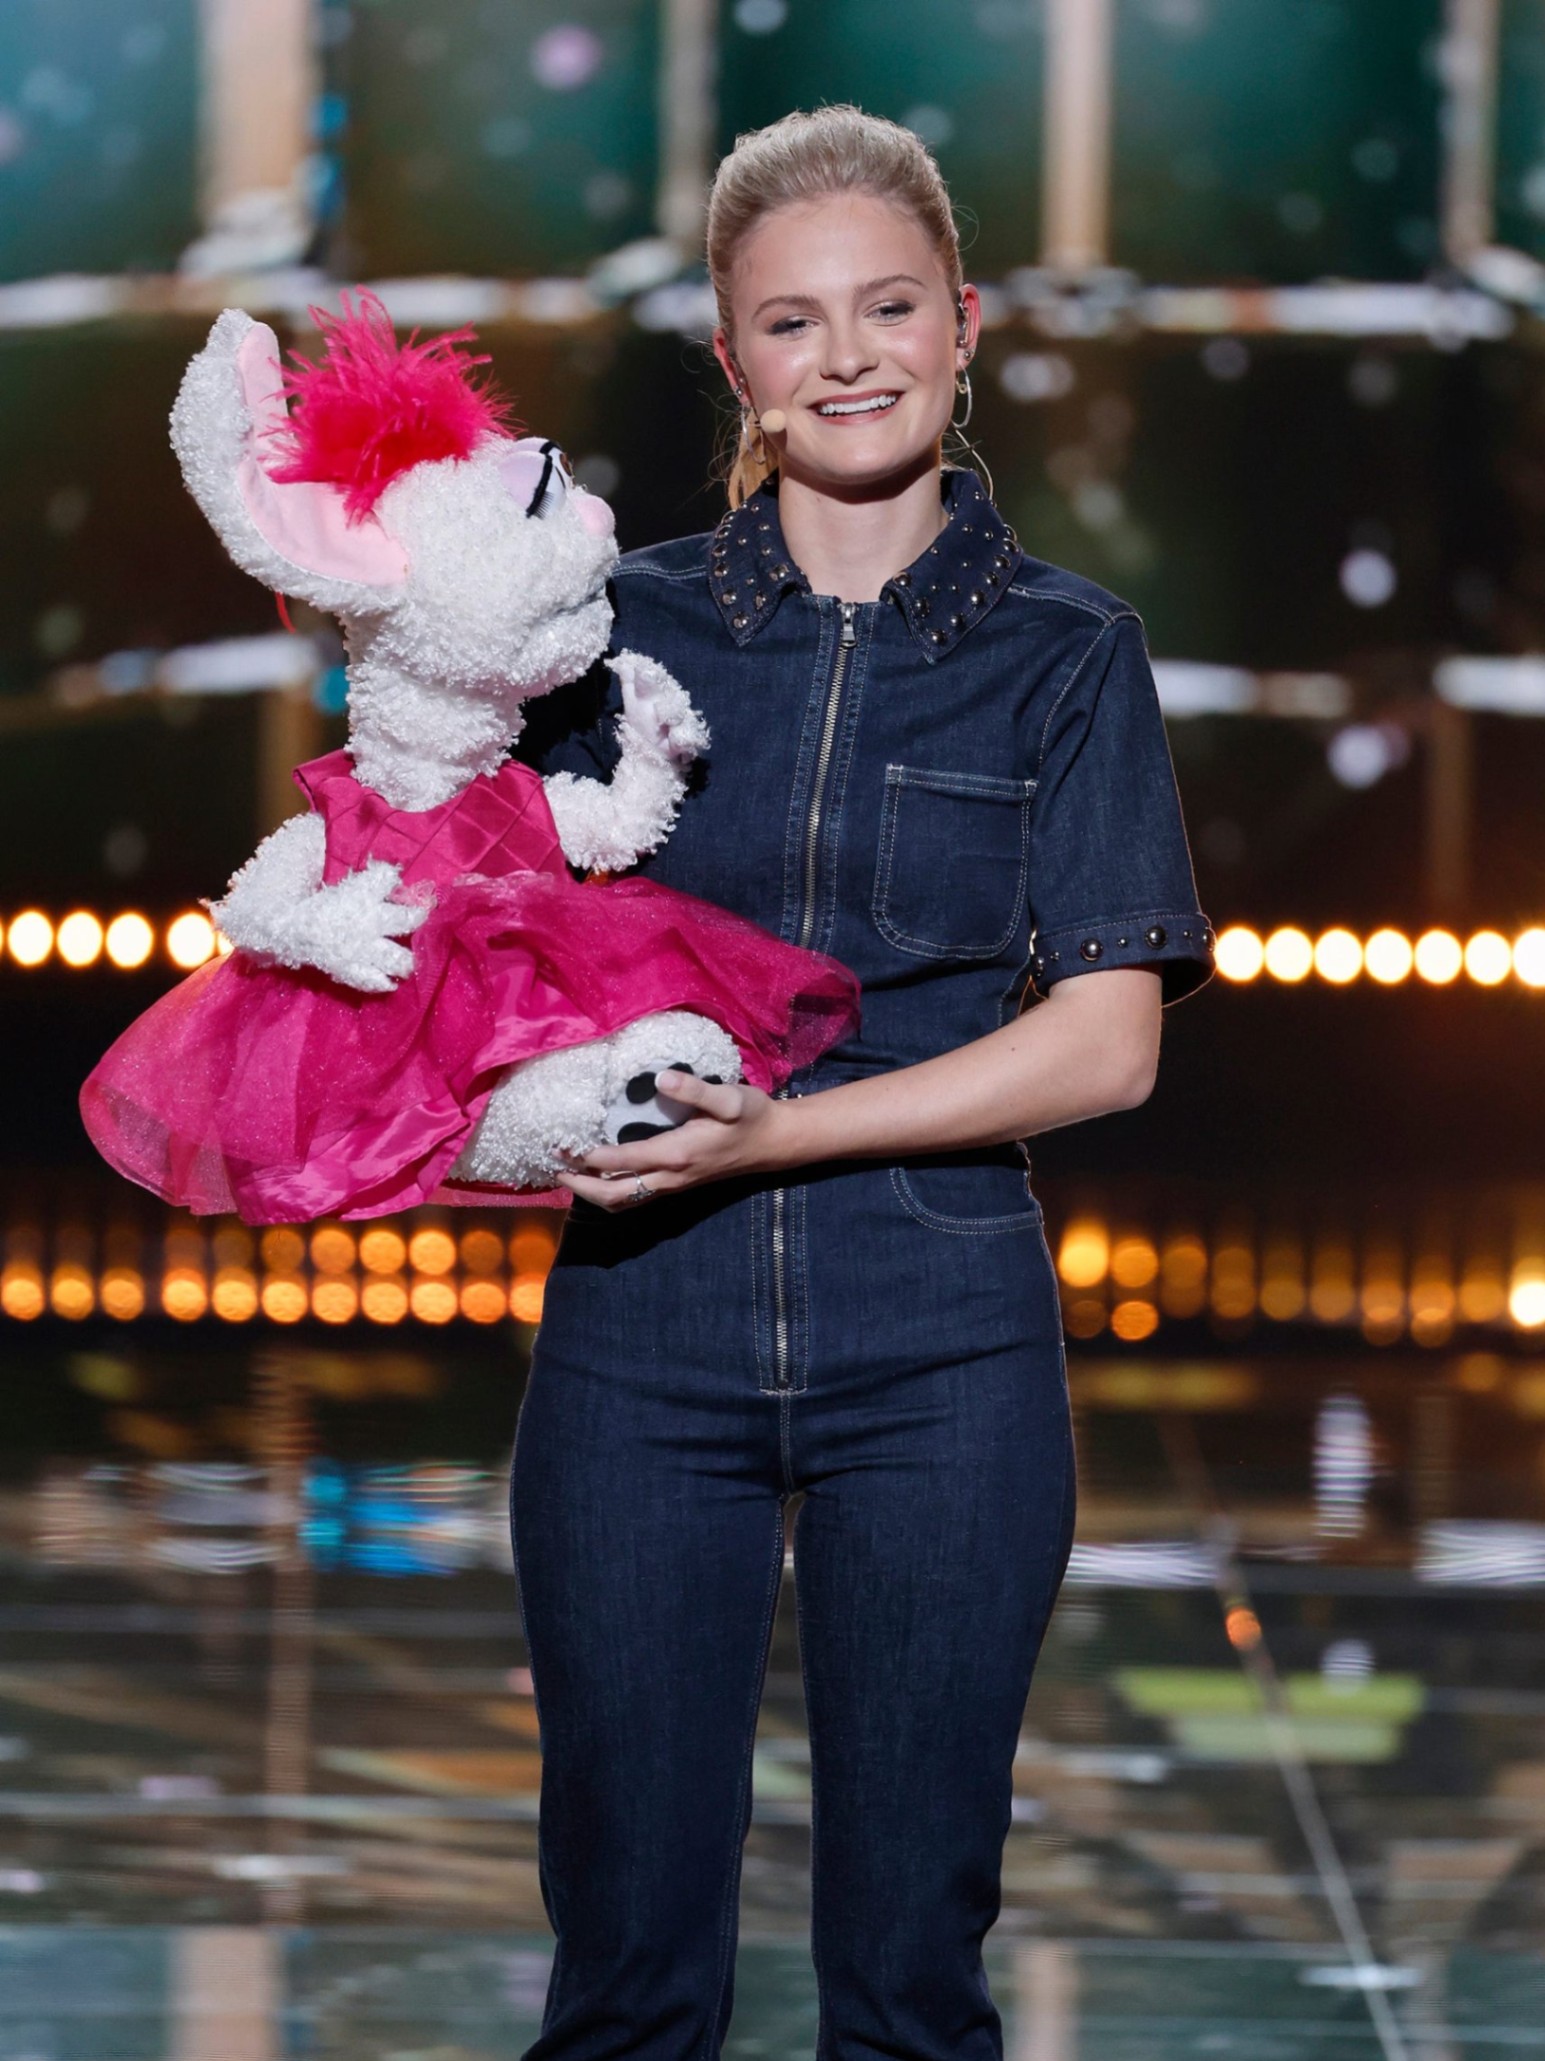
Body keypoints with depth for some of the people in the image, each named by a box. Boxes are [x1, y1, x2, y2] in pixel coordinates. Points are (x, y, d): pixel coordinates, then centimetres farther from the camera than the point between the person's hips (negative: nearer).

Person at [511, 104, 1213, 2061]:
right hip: (644, 1331, 1)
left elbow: (1106, 1038, -4)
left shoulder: (1066, 654, 4)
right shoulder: (625, 623, 8)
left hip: (940, 1345, -1)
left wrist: (777, 1131, -14)